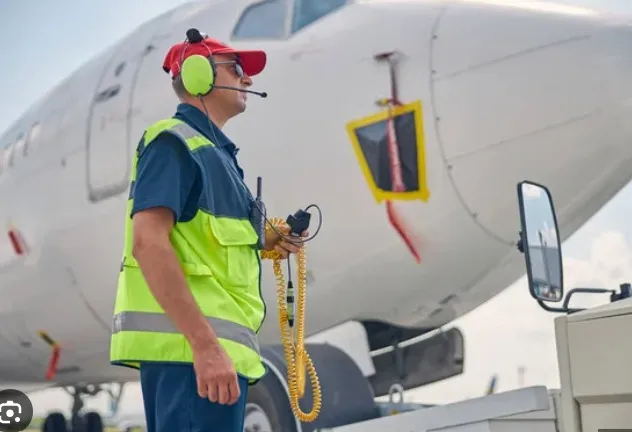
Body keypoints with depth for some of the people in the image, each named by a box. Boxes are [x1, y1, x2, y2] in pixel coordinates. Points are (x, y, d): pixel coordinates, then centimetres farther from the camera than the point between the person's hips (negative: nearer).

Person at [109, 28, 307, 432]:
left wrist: (264, 242, 10)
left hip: (211, 346, 10)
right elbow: (149, 243, -19)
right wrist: (205, 345, -25)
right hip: (189, 347, -10)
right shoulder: (174, 140, -5)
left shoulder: (213, 151, 23)